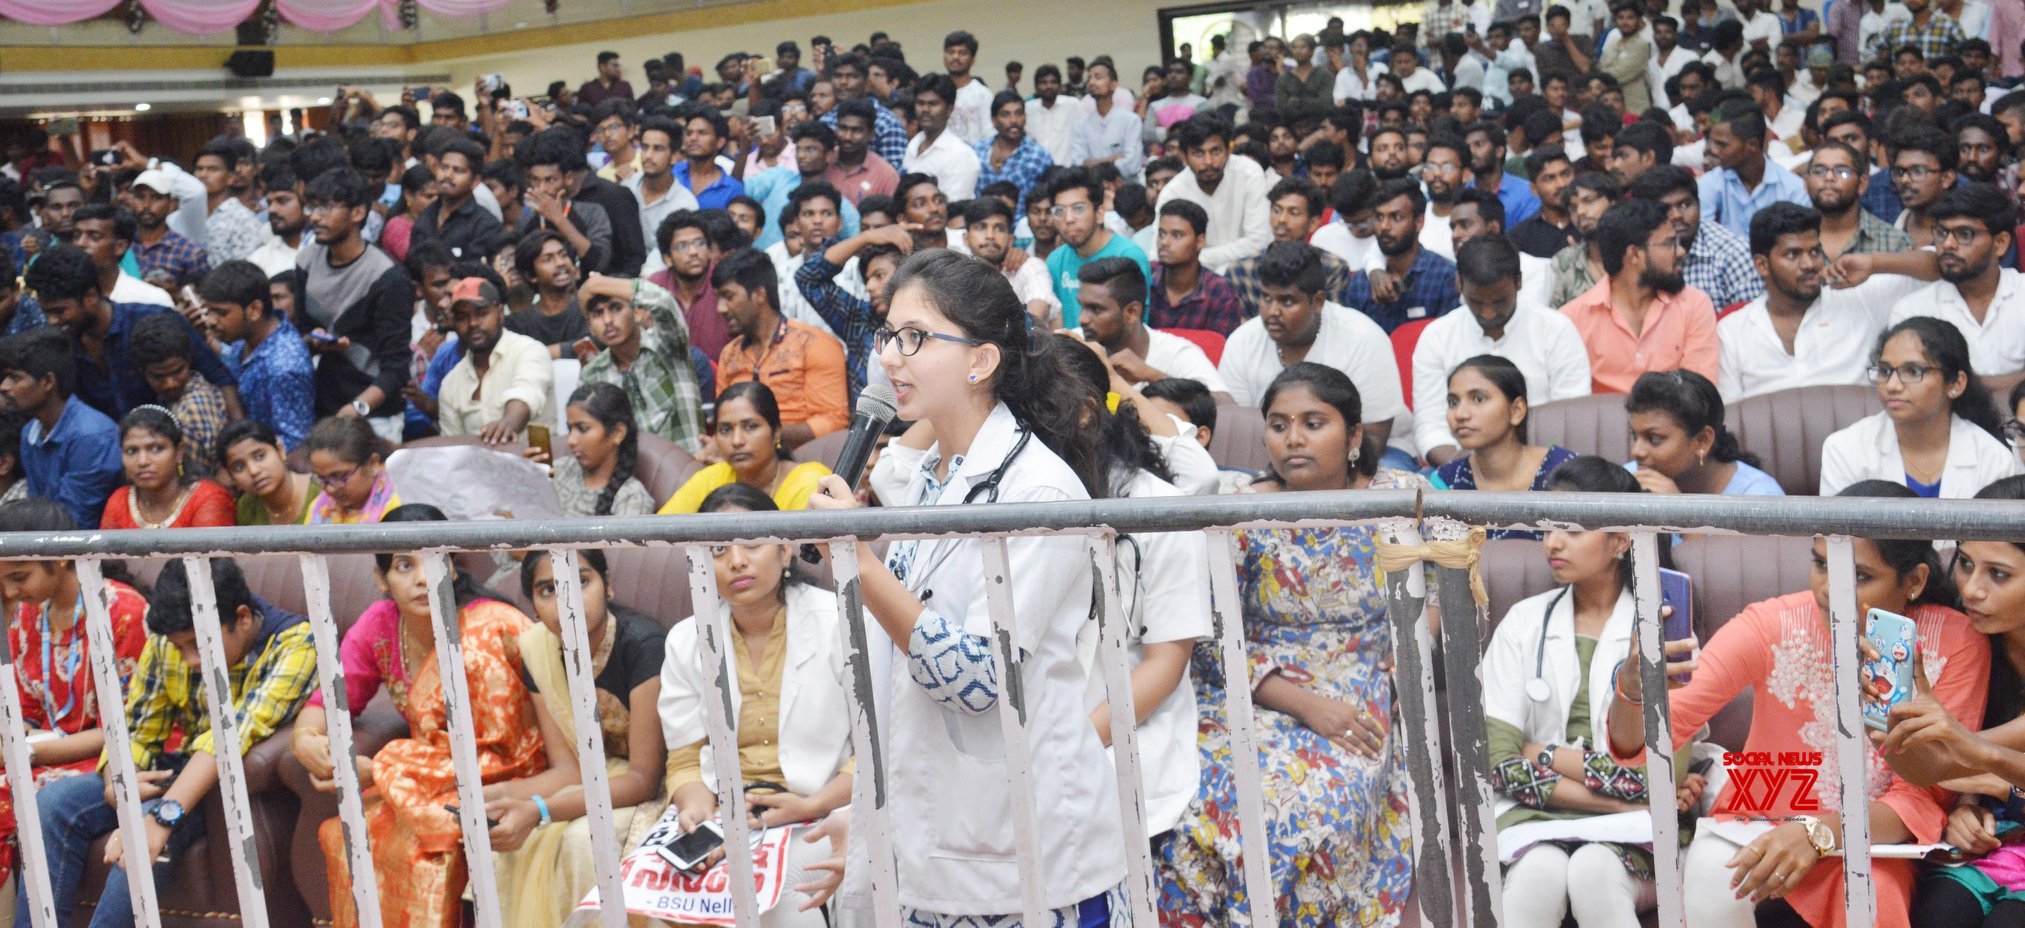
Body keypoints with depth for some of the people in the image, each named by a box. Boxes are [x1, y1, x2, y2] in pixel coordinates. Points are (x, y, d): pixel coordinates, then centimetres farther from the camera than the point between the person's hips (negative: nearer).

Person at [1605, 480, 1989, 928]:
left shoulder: (1955, 644, -13)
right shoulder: (1771, 626, -14)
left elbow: (1923, 798, -10)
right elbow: (1640, 743, -19)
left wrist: (1820, 833, -28)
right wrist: (1634, 685, -43)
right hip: (1753, 824, 1)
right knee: (1714, 876, -31)